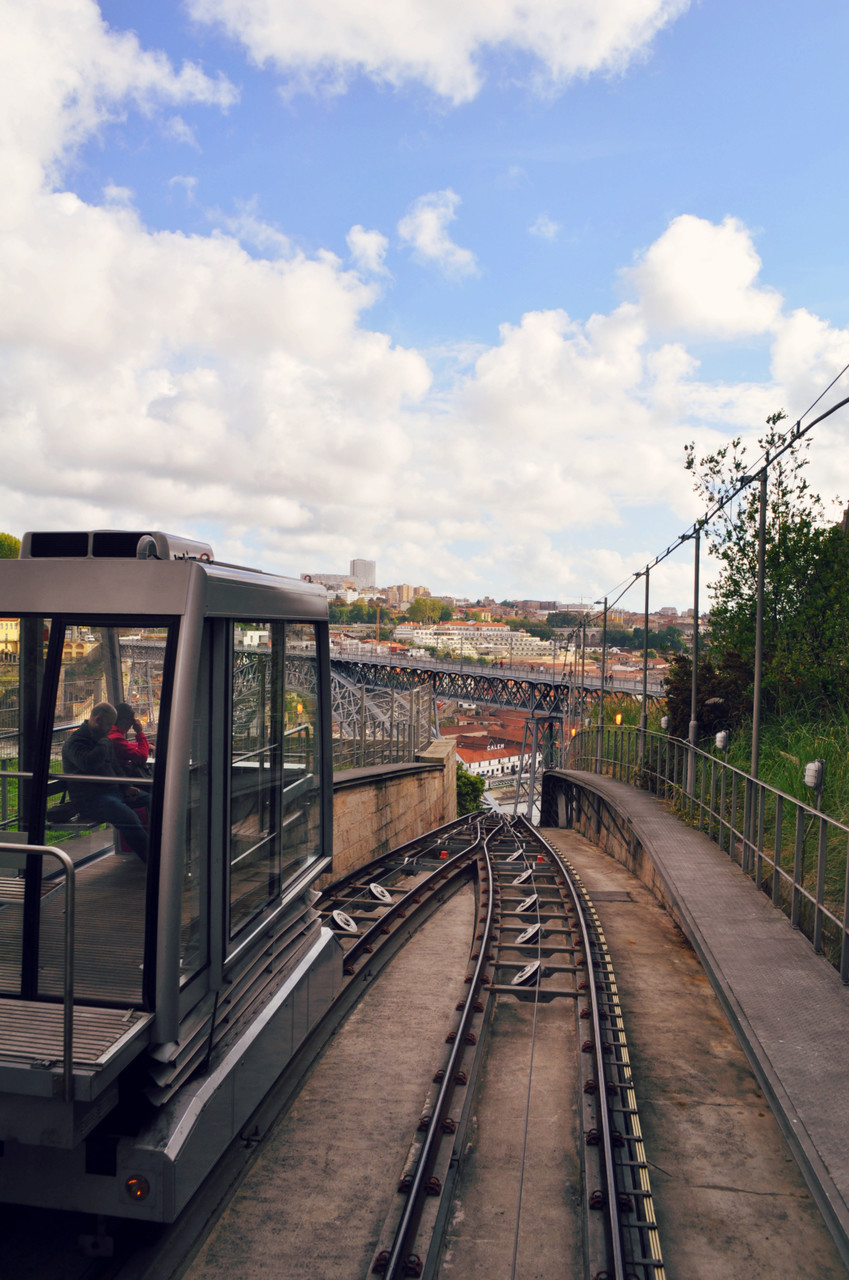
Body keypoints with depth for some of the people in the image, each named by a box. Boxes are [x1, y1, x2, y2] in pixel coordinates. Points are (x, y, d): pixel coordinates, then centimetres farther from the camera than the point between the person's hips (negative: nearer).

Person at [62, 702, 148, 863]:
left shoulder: (102, 739, 19)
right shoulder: (74, 742, -9)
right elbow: (89, 763, -30)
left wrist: (125, 787, 16)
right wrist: (103, 743, -14)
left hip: (112, 791, 9)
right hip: (89, 800, -9)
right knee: (128, 817, -32)